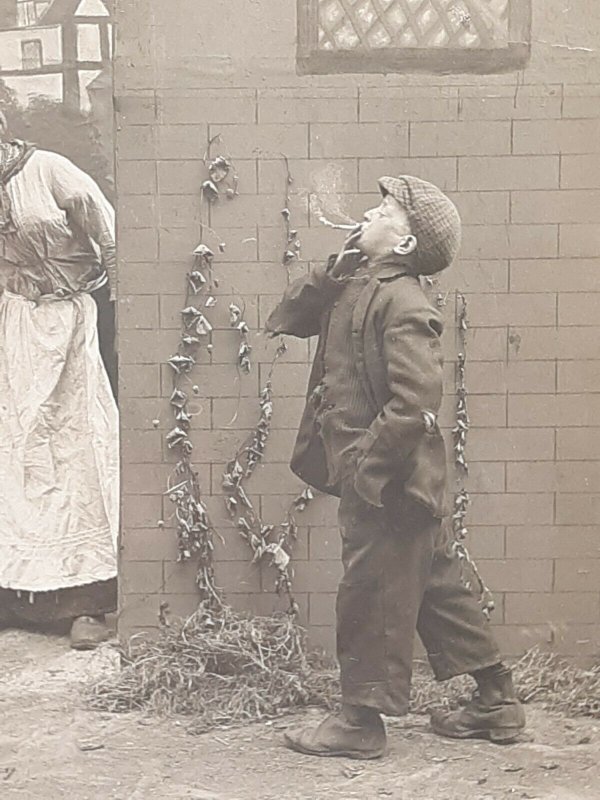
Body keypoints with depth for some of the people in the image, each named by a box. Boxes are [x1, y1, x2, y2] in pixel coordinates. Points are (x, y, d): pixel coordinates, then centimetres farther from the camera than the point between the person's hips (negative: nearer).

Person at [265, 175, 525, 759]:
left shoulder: (402, 302, -18)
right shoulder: (355, 288, 9)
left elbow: (414, 401, -25)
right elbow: (289, 318, 11)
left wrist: (365, 464, -21)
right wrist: (332, 271, -2)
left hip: (386, 478, -9)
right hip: (370, 475, 9)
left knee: (372, 594, 2)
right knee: (433, 585, 16)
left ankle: (361, 722, 17)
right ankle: (496, 704, 28)